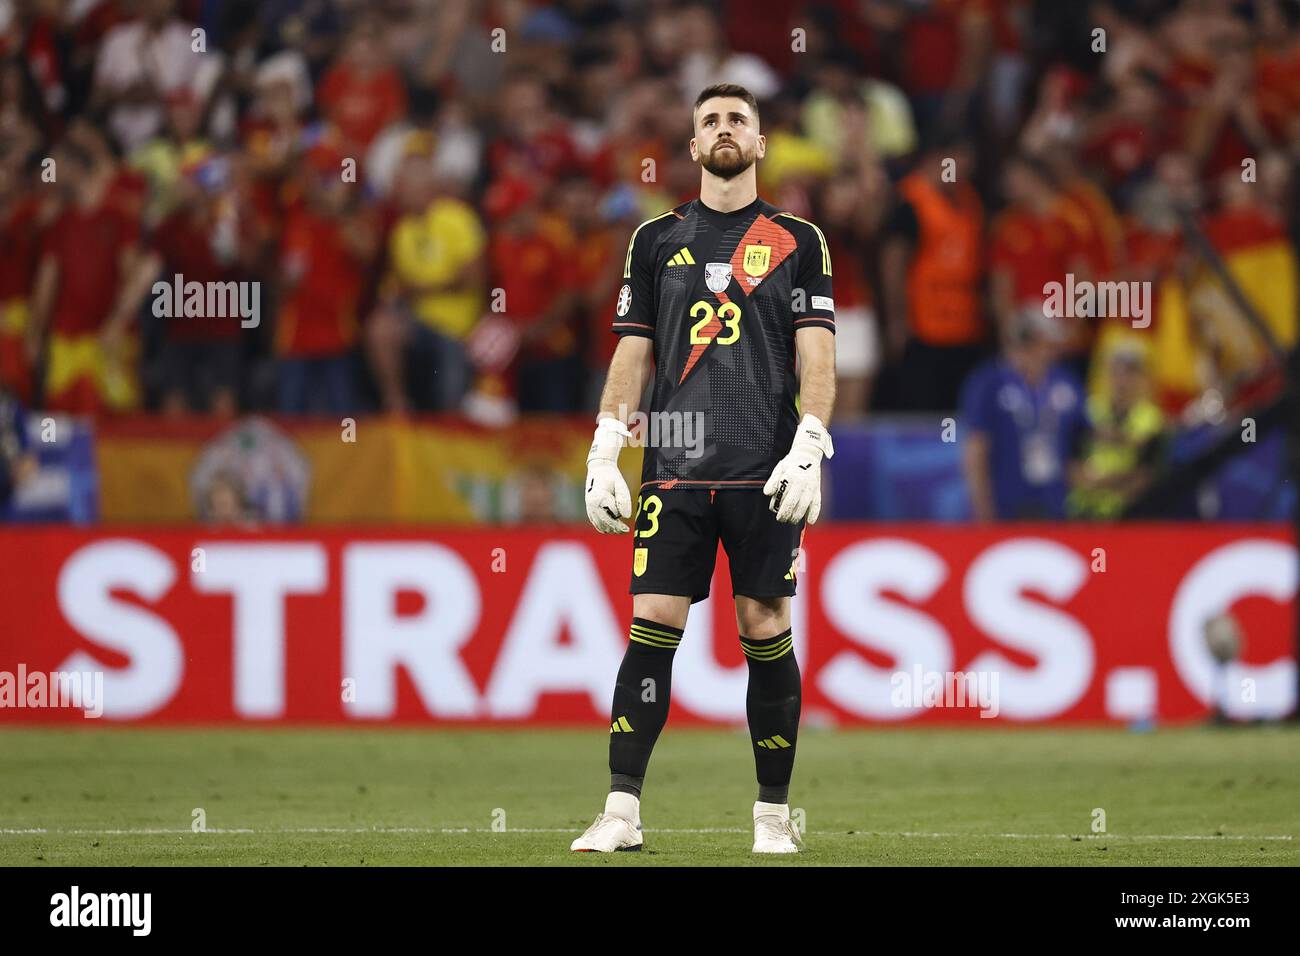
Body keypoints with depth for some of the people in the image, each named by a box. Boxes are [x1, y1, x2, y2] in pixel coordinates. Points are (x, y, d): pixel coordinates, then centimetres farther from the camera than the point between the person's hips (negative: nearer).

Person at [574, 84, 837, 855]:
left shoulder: (798, 242, 8)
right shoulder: (657, 240, 13)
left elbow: (817, 357, 2)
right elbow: (632, 354, 14)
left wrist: (809, 451, -10)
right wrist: (604, 455, 5)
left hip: (765, 472, -1)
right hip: (676, 470, 1)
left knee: (766, 632, -1)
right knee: (652, 627, -5)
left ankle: (774, 815, 8)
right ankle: (623, 811, -4)